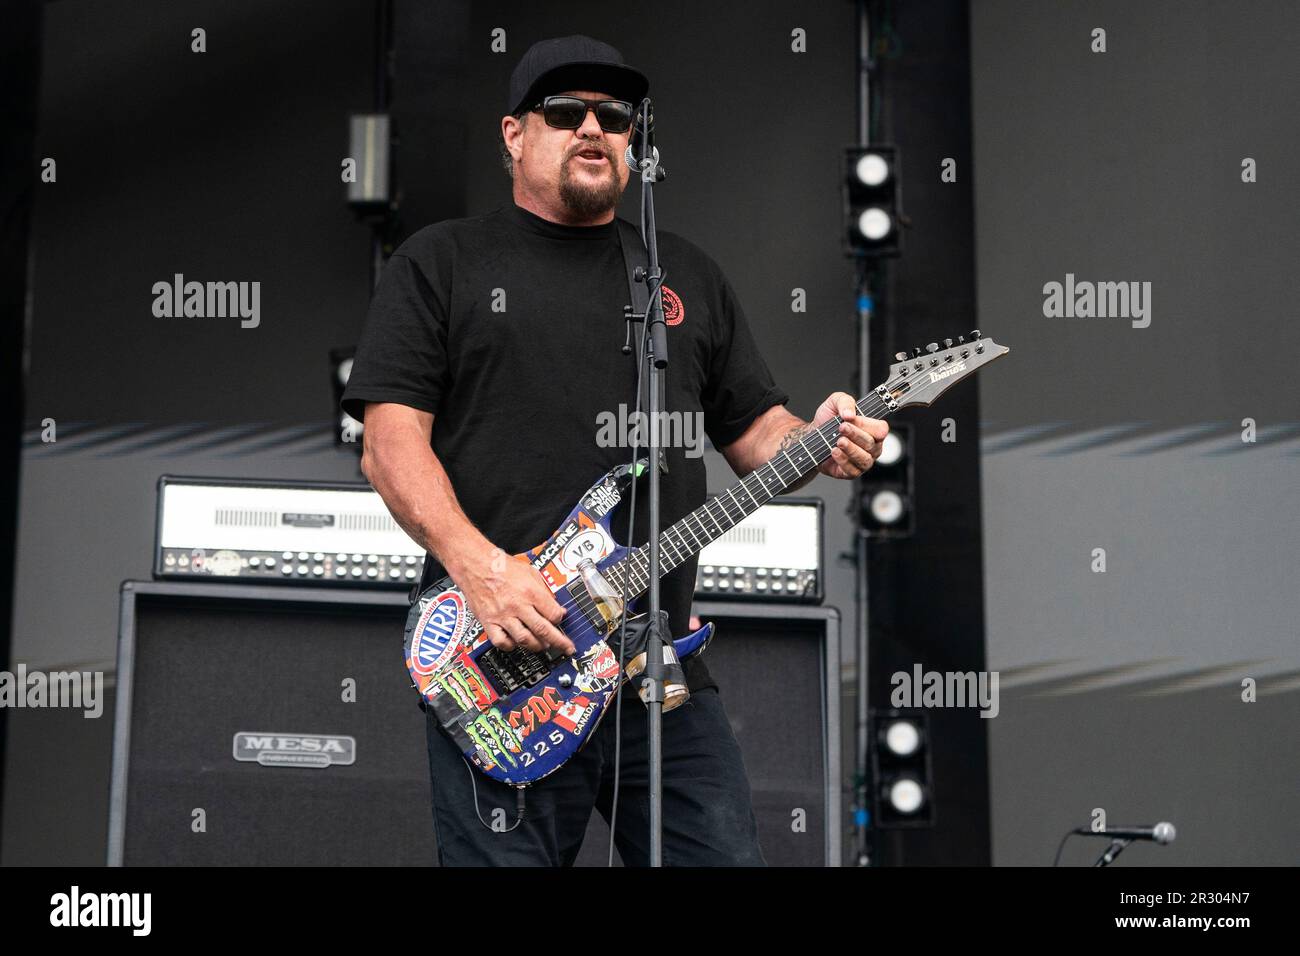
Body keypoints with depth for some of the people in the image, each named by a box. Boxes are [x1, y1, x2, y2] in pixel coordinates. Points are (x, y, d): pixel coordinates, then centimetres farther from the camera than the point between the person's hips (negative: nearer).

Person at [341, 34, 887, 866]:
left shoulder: (689, 276, 20)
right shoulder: (441, 264, 7)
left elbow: (754, 430, 19)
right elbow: (391, 441, -3)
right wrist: (481, 568, -17)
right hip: (501, 671, -4)